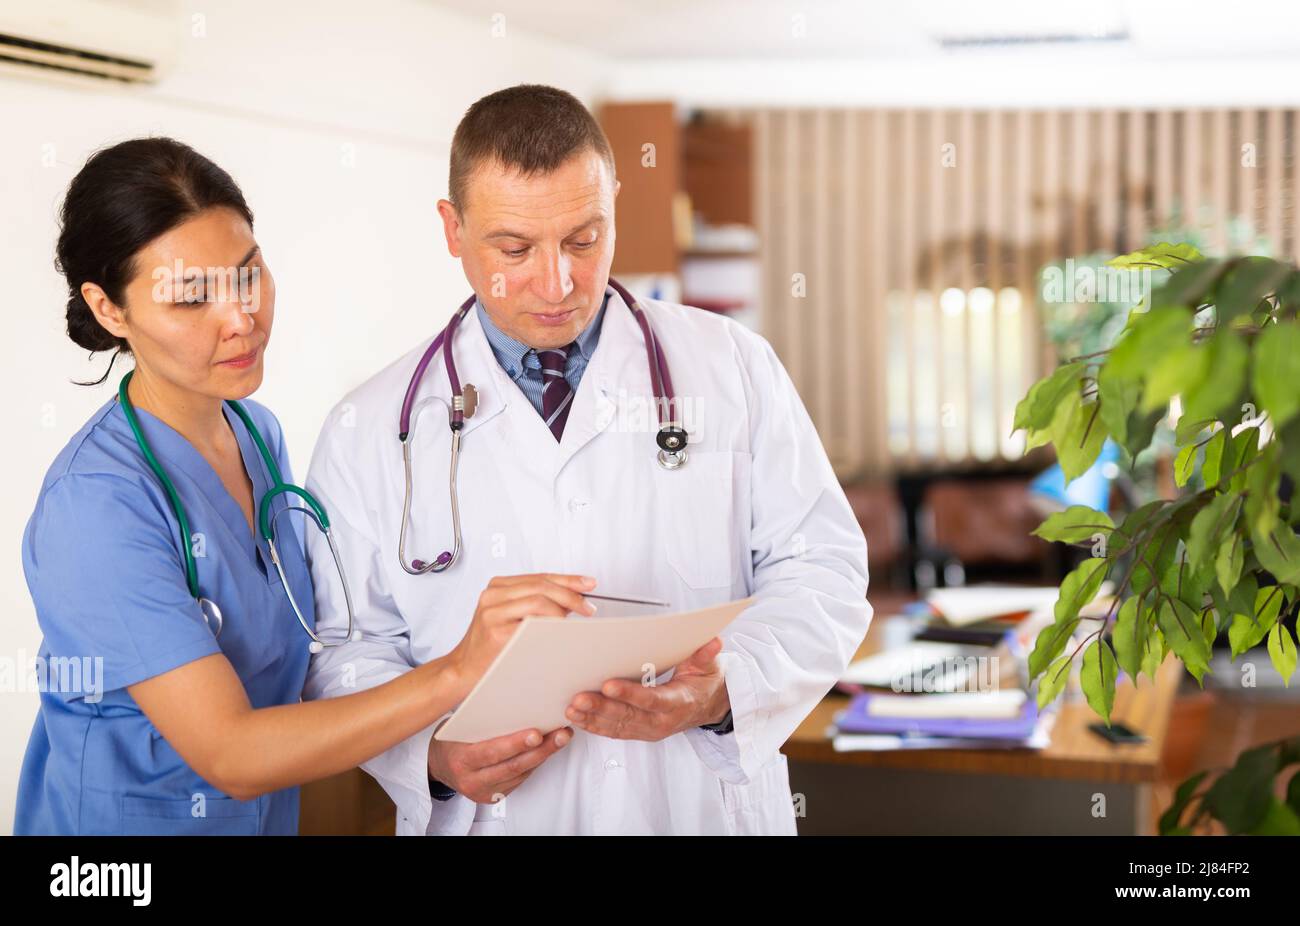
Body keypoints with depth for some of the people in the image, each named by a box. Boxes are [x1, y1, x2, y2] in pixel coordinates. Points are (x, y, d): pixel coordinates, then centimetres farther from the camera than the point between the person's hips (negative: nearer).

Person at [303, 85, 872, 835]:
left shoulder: (732, 366, 0)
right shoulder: (371, 431, -1)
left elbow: (822, 570, -3)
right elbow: (348, 649, 0)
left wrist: (726, 689, -20)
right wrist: (431, 752, -19)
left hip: (714, 807, 1)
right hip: (491, 816, 0)